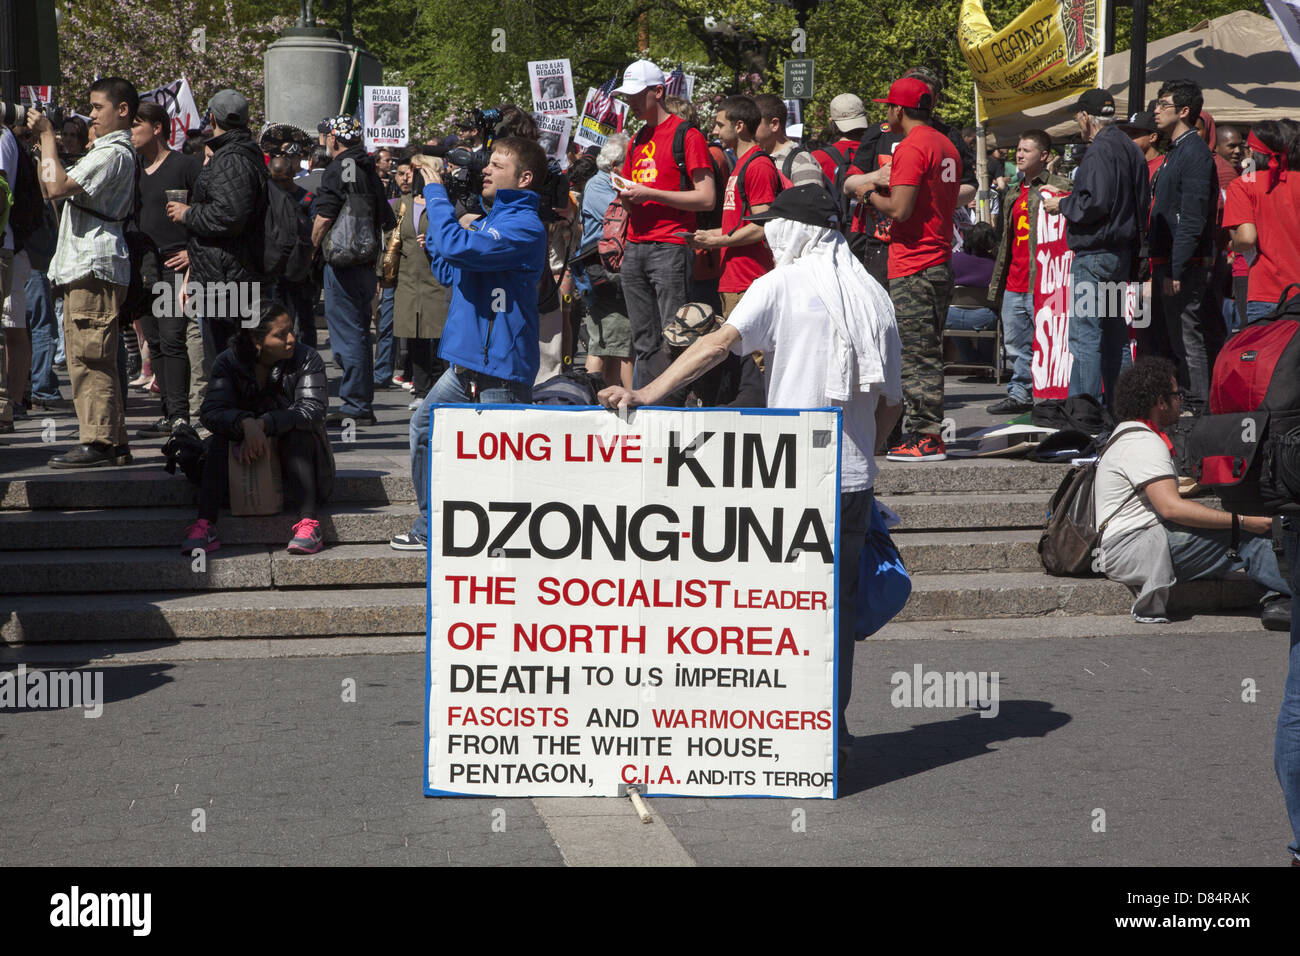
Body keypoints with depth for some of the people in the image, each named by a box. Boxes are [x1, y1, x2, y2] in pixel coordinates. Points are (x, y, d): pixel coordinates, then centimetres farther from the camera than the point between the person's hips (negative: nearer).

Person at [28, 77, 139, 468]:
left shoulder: (113, 153, -12)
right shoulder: (106, 151, 23)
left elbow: (57, 187, -21)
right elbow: (51, 189, 26)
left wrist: (47, 135, -12)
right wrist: (44, 140, 17)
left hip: (95, 266, -11)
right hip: (84, 266, 11)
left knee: (89, 357, -11)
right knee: (95, 360, 11)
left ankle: (99, 442, -12)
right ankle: (114, 443, 14)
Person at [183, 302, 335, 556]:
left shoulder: (307, 358, -8)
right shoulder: (229, 362, -5)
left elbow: (313, 409, -22)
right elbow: (211, 412, -19)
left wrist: (263, 424, -35)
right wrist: (246, 424, -40)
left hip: (295, 452, -1)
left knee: (298, 435, -31)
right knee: (222, 436, -27)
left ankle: (308, 522, -42)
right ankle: (204, 525, -38)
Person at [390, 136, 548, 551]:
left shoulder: (525, 227, -16)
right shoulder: (490, 221, 17)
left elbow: (457, 248, -27)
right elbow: (452, 274, 26)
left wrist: (436, 190, -17)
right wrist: (432, 231, 15)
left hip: (502, 367, -10)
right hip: (468, 359, 10)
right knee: (424, 428, 16)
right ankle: (429, 528, 23)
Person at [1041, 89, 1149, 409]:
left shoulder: (1100, 150, -14)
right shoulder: (1131, 149, 15)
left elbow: (1095, 202, -23)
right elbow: (1142, 203, 19)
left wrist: (1062, 205, -6)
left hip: (1094, 254, -10)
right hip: (1123, 251, 10)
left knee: (1085, 335, -8)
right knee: (1115, 333, 13)